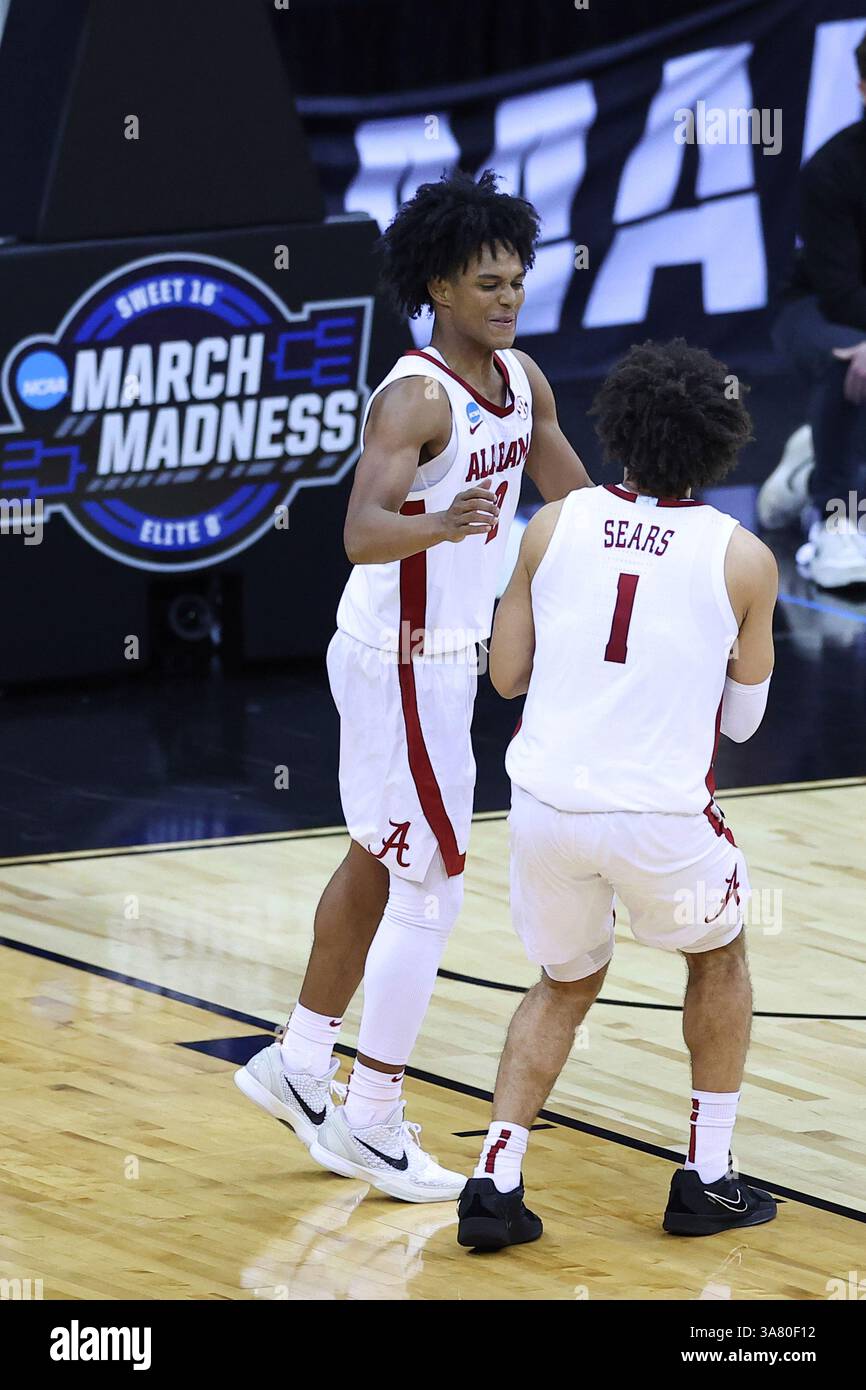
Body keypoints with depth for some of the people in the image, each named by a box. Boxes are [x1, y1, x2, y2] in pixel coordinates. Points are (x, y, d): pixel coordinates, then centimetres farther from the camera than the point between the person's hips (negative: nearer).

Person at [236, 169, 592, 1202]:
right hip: (401, 663, -9)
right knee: (431, 892, -6)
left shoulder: (520, 379, 2)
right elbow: (362, 533, -38)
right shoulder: (416, 396, -24)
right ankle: (370, 1124, 3)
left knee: (377, 865, 20)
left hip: (442, 655, 9)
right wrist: (439, 525, -56)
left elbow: (571, 495, 17)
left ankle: (300, 1066, 35)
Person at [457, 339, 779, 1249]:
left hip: (547, 802, 2)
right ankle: (706, 1179, 27)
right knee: (719, 959, 27)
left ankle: (495, 1181, 11)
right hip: (661, 816, -2)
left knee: (564, 986, 26)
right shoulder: (742, 558, -1)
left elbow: (506, 675, 11)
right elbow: (741, 719, 9)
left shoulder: (554, 526, 3)